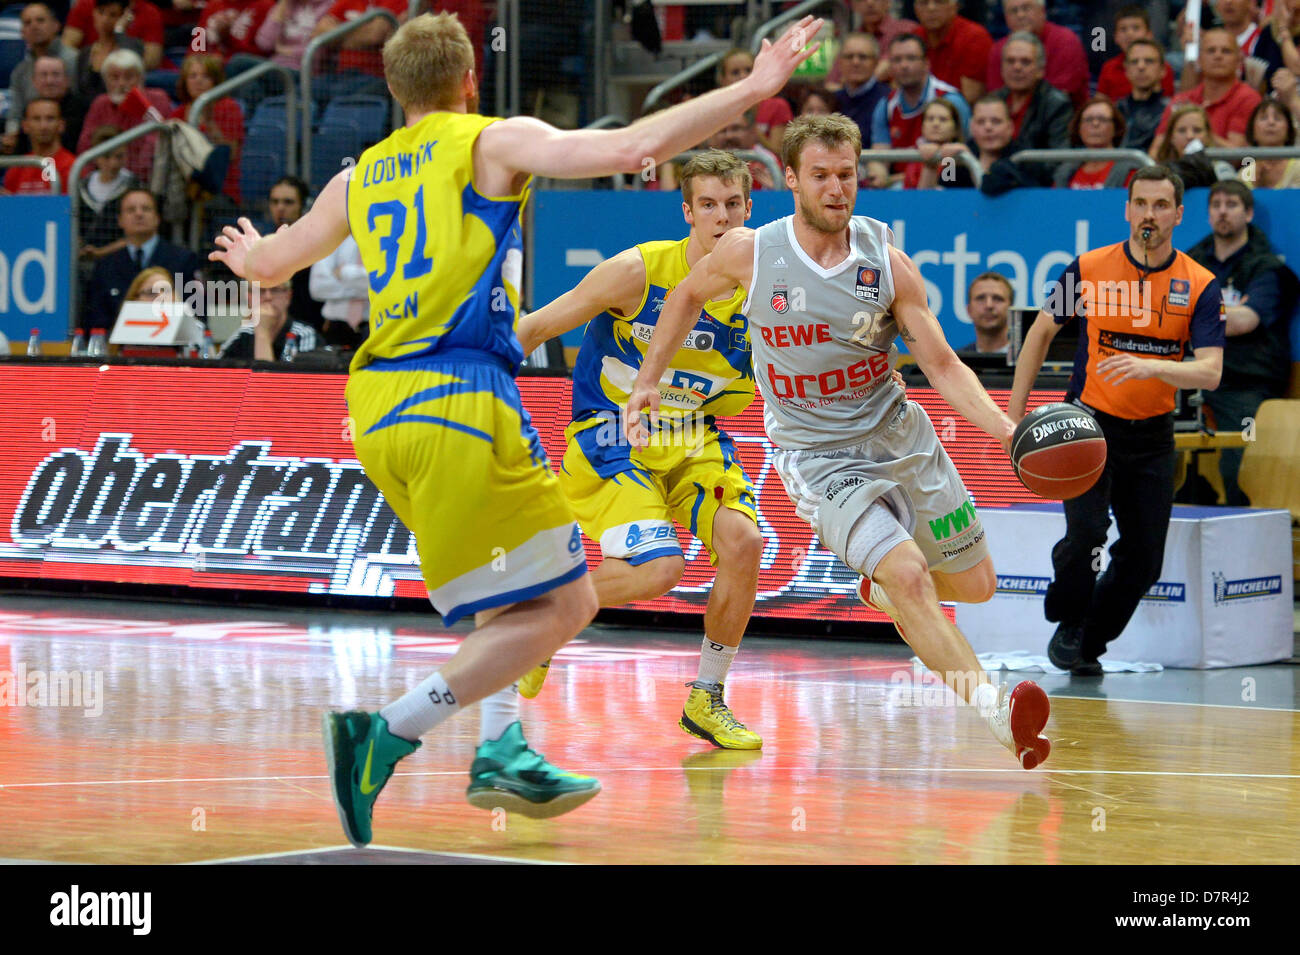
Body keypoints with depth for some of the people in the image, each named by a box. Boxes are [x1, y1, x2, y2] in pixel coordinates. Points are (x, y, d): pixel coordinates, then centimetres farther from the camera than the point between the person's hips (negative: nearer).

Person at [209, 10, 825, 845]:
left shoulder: (358, 178, 19)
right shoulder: (495, 143, 2)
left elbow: (269, 265, 34)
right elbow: (630, 149, -10)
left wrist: (249, 256, 59)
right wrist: (755, 88, -3)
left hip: (379, 408, 8)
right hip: (457, 403, -8)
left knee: (514, 591, 27)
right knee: (564, 603, -5)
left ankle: (503, 748, 14)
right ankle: (389, 734, -17)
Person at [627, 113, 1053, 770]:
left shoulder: (887, 264, -9)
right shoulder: (750, 253, -11)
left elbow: (942, 364, -7)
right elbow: (688, 297, 11)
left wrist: (1006, 430, -22)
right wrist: (647, 382, 12)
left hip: (898, 433, 4)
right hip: (817, 455, -3)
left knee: (974, 585, 10)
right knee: (910, 575, -24)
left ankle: (885, 587, 43)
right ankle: (997, 711, -27)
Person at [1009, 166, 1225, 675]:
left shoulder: (1200, 285, -6)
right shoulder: (1089, 269, -6)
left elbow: (1210, 370, -15)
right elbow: (1042, 331, 7)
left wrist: (1151, 367, -34)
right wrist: (1015, 413, 3)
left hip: (1152, 436, 2)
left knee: (1144, 560, -1)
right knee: (1086, 530, -21)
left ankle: (1089, 644, 24)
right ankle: (1066, 626, 6)